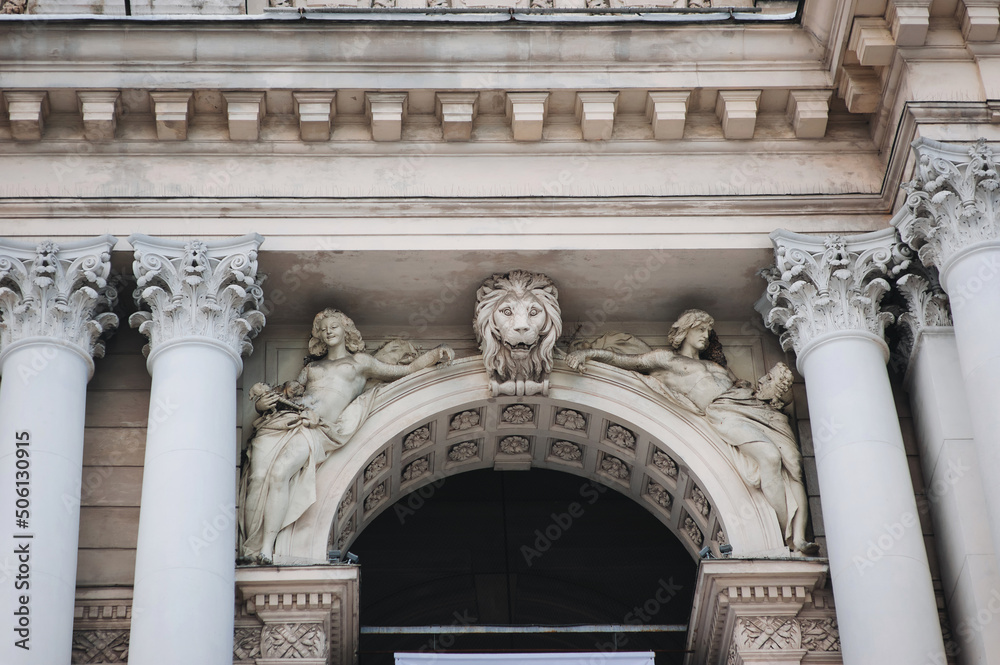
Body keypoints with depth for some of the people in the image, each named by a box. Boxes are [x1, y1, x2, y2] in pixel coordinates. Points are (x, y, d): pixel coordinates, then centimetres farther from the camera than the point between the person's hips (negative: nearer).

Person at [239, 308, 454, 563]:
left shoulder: (360, 361, 25)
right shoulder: (312, 366, 33)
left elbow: (407, 370, 27)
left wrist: (436, 354, 15)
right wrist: (261, 403, 8)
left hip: (315, 429, -4)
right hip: (283, 418, 4)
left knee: (279, 472, -30)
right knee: (258, 475, -22)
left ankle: (267, 548, -32)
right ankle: (250, 545, -20)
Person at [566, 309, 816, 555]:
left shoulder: (717, 367, 36)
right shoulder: (667, 359, 20)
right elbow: (621, 359, 16)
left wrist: (772, 386, 12)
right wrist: (588, 352, 2)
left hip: (753, 406, 6)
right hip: (723, 412, -6)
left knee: (791, 461, -19)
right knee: (770, 457, -31)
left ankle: (798, 539, -27)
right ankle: (787, 534, -31)